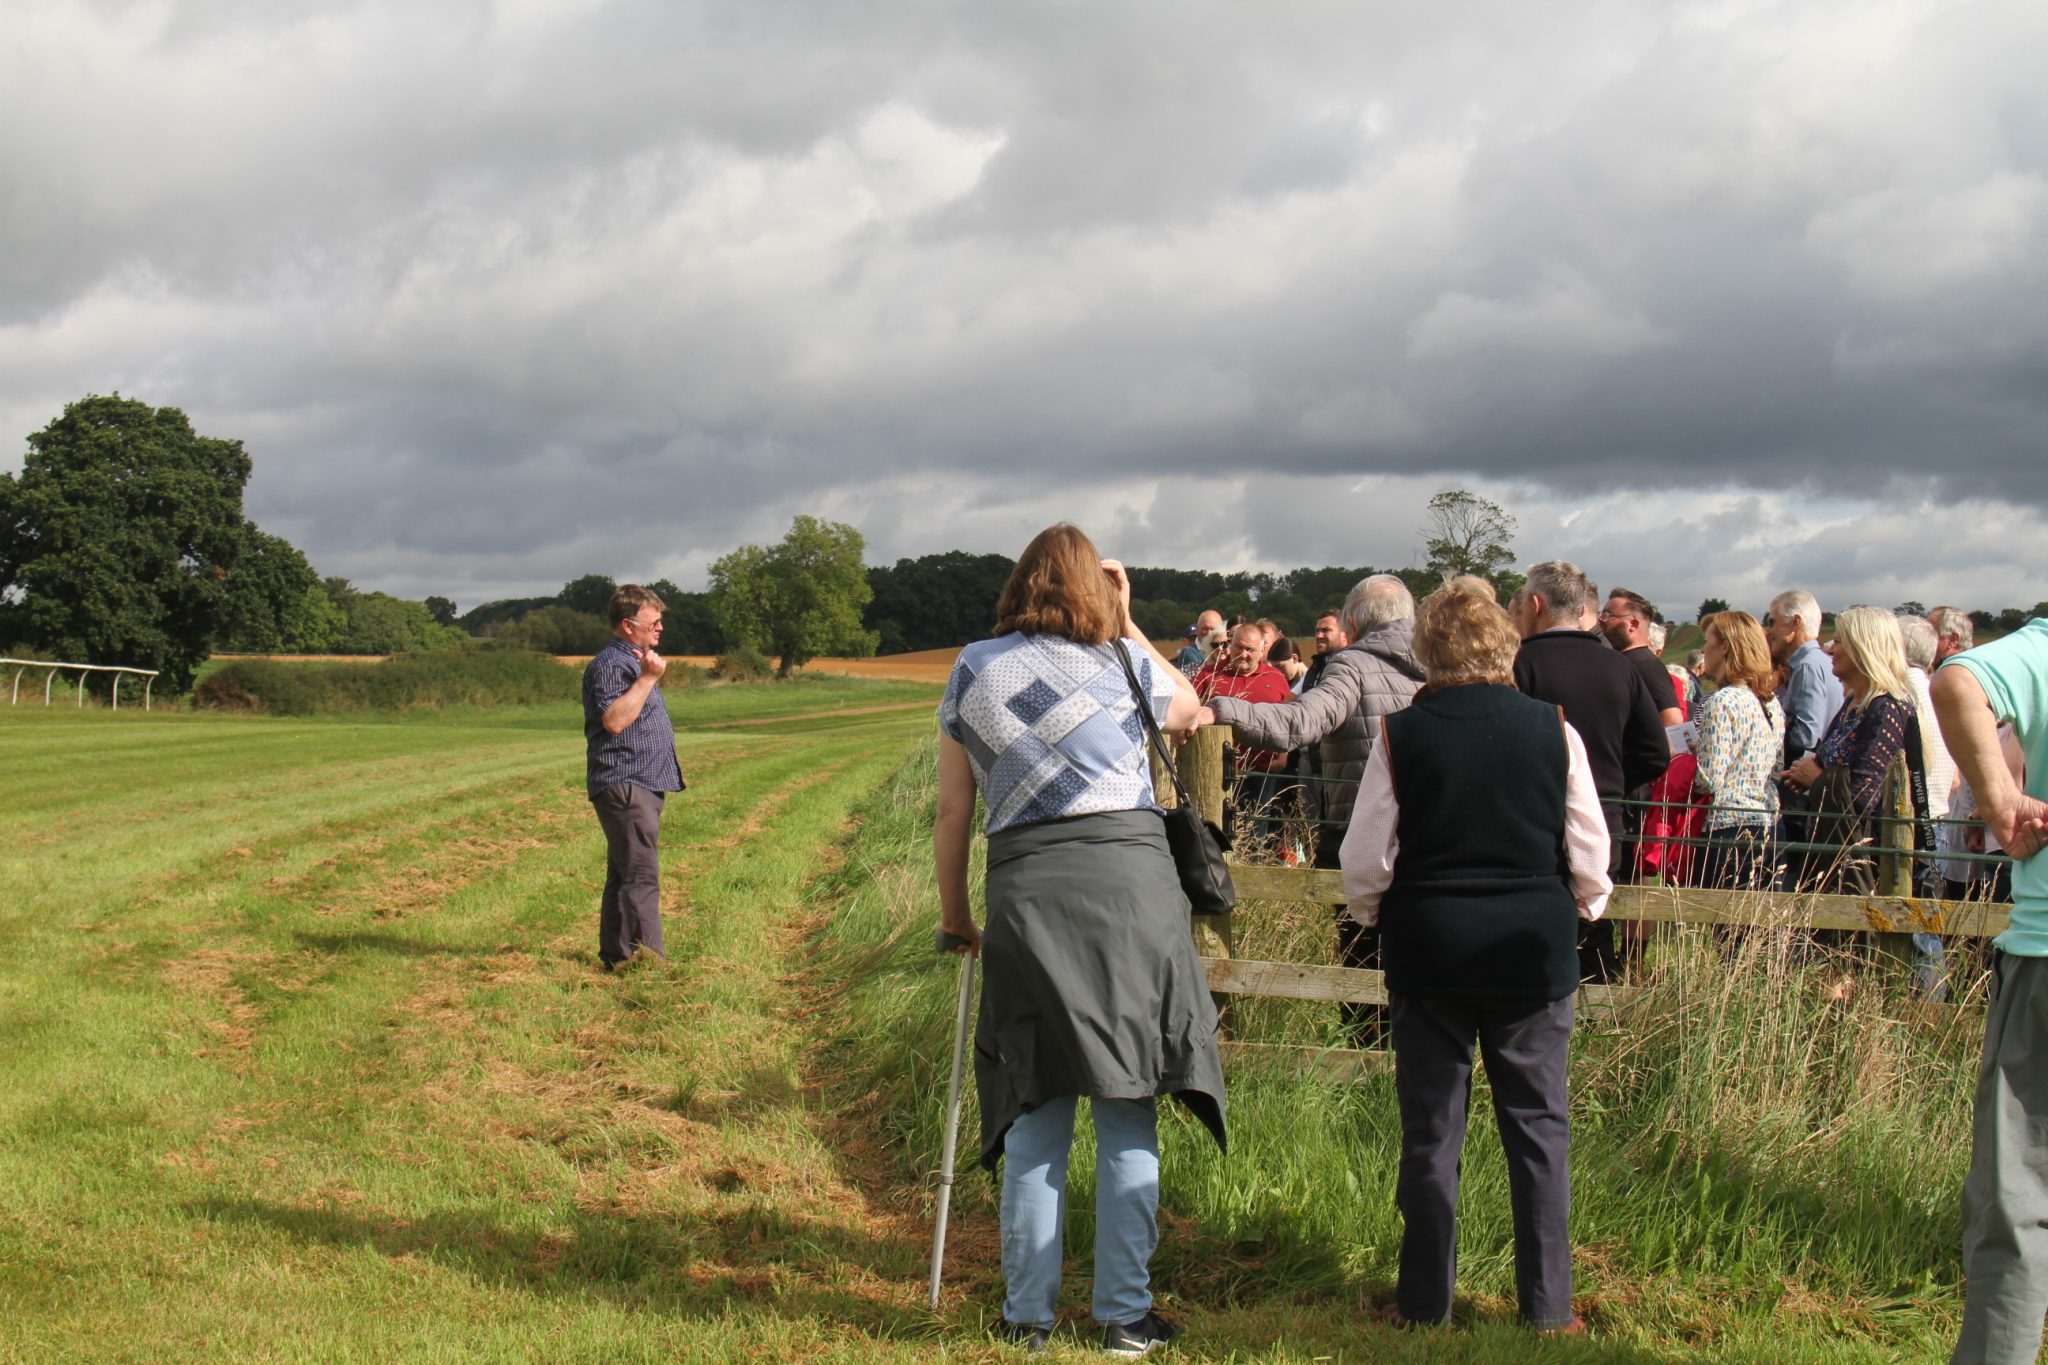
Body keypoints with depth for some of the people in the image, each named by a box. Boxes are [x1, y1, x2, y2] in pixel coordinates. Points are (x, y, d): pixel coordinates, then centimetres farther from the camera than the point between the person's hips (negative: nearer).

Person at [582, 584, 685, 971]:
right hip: (624, 785, -11)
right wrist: (647, 678, -24)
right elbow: (613, 720, -27)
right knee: (641, 876, -16)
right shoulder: (609, 665, -12)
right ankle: (645, 959, -20)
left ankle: (615, 957, 18)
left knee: (623, 876, 13)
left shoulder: (634, 663, 23)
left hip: (642, 786, 11)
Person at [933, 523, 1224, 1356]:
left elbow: (952, 810, 10)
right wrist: (1126, 623, 27)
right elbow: (1189, 709, 30)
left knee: (1036, 1109, 8)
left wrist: (953, 912, 20)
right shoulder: (1123, 664, 7)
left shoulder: (974, 670, 9)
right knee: (1127, 1106, 4)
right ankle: (1124, 1312, 7)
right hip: (1128, 881, -1)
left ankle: (1027, 1311, 11)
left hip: (1023, 889, 1)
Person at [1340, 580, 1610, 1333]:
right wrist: (1579, 909, 20)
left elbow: (1365, 861, -4)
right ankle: (1547, 1305, 11)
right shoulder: (1552, 728, -5)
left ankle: (1424, 1301, 14)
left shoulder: (1400, 734, -7)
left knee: (1430, 1129, 8)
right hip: (1532, 953, 0)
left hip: (1428, 951, 0)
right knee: (1538, 1127, 9)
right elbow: (1590, 856, 0)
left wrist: (1381, 915, 16)